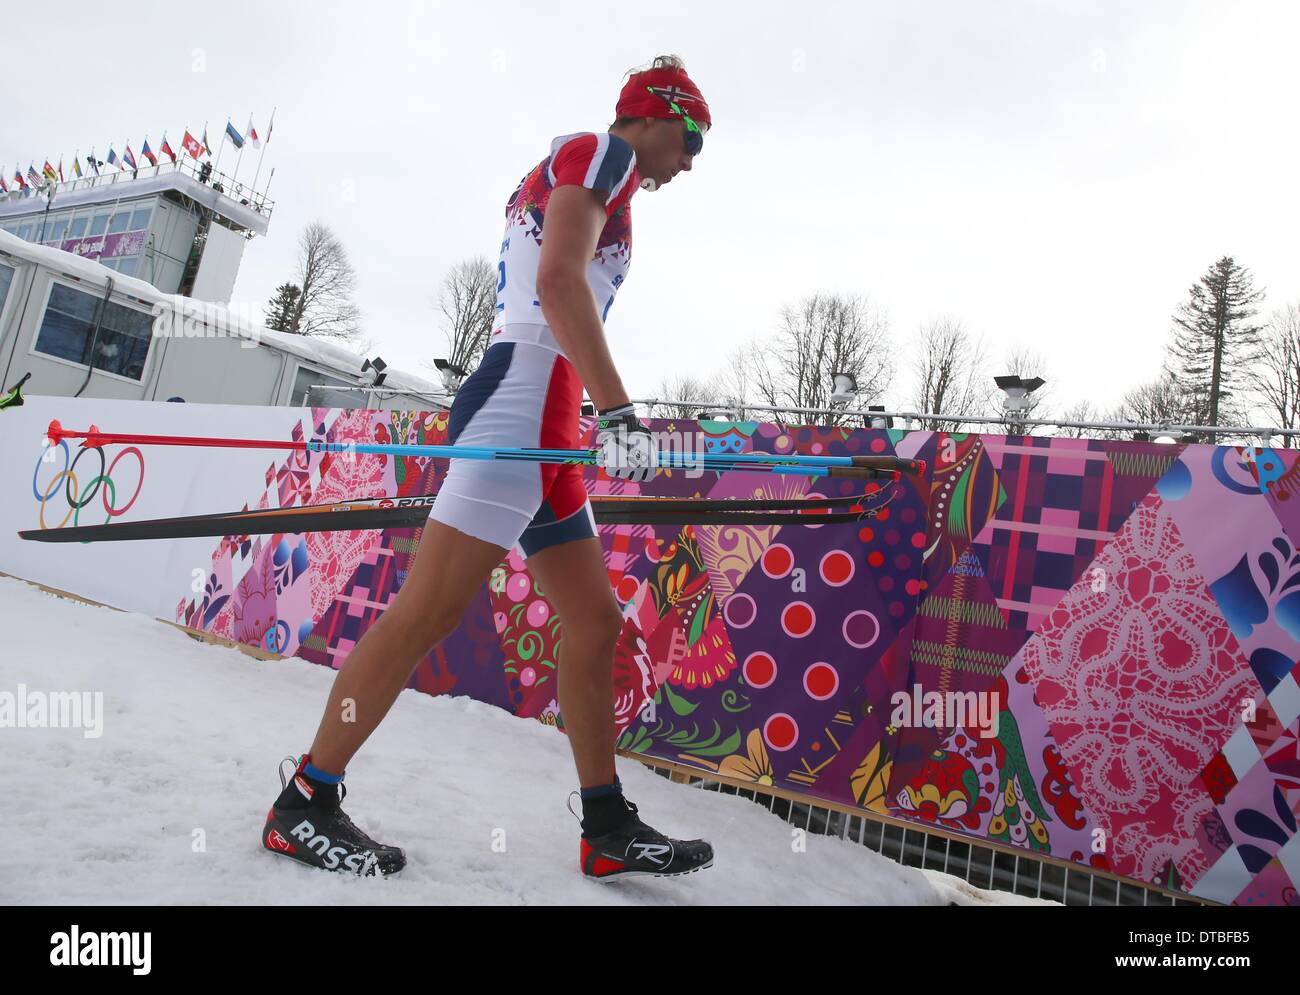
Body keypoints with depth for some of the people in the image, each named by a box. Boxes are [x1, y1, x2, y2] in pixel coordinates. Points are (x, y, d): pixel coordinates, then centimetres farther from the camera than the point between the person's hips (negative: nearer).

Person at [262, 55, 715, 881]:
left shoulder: (556, 177, 31)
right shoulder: (601, 150, 2)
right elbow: (559, 278, -15)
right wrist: (620, 412, -22)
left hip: (544, 424, 10)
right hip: (524, 398, -10)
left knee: (596, 620, 6)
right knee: (431, 609, -11)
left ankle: (609, 828, 11)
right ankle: (306, 803, 1)